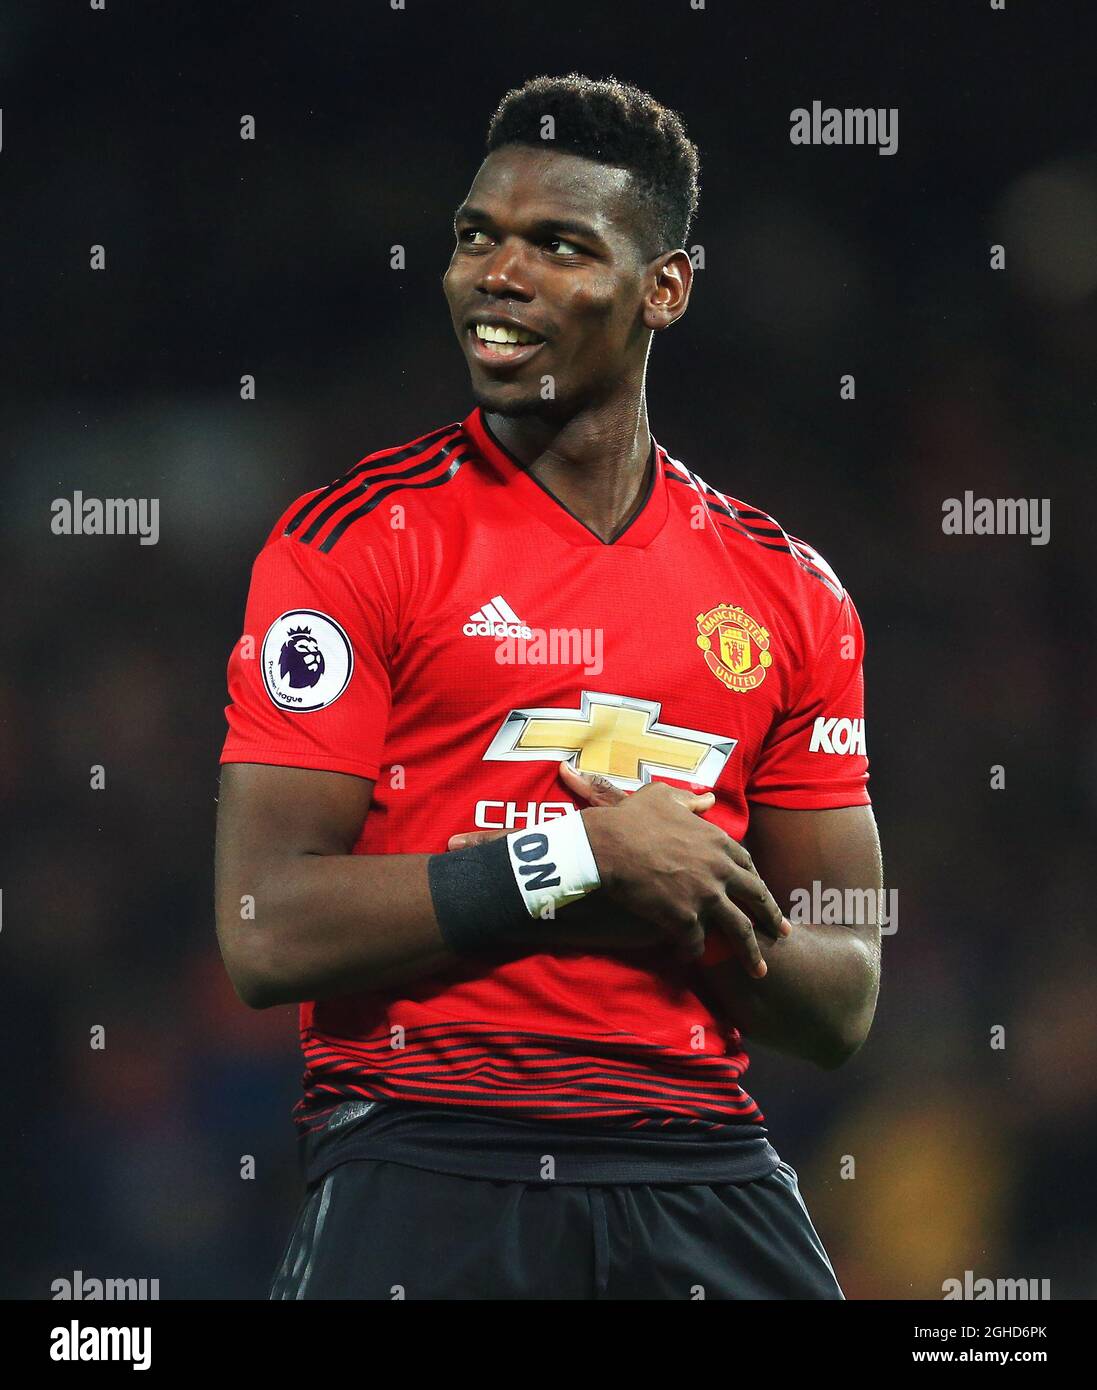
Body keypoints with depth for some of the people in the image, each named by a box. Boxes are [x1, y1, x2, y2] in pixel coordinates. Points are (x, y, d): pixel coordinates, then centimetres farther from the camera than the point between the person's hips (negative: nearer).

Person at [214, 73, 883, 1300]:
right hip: (423, 1179, -3)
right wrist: (581, 862, -14)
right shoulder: (351, 541, -1)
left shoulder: (787, 593, 11)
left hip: (701, 1182, 3)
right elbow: (267, 935, -10)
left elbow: (840, 1010, 12)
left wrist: (688, 911, -9)